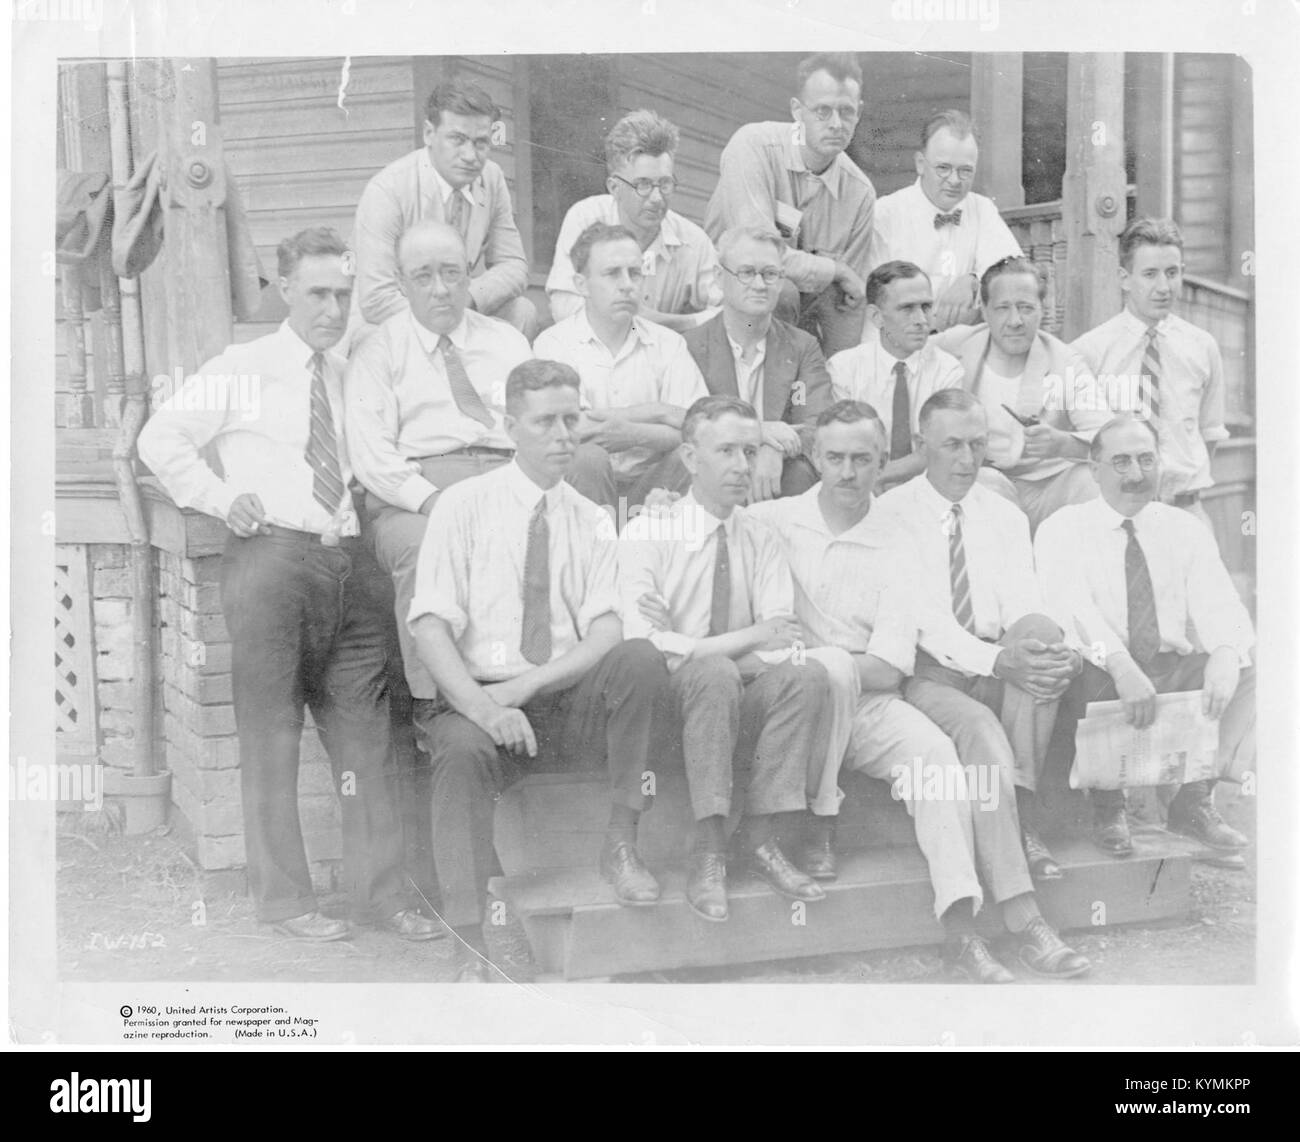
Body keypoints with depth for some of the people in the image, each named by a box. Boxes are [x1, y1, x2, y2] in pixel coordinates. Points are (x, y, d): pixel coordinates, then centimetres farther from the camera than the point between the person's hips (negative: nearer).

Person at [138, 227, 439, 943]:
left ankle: (378, 892, 9)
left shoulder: (350, 377, 16)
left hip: (346, 559, 5)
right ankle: (283, 899, 7)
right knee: (270, 732, -1)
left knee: (363, 731, 3)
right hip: (270, 555, -4)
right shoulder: (242, 370, 3)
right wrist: (221, 498, -5)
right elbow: (160, 439, 2)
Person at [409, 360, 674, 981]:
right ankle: (472, 958, -32)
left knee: (642, 659, -26)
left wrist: (529, 683, -18)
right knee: (464, 750, -35)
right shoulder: (464, 506, 3)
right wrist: (482, 705, -23)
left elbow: (606, 633, -1)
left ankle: (621, 843, -16)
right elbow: (431, 627, -7)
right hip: (476, 699, -2)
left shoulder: (592, 522, 12)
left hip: (571, 705, 2)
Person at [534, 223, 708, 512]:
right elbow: (573, 428, -16)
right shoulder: (553, 343, 1)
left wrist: (633, 434, -22)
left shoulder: (667, 344, 10)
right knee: (587, 458, -32)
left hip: (649, 480, 2)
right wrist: (657, 412, -8)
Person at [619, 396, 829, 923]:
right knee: (715, 673, -36)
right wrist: (745, 640, -19)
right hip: (672, 697, -4)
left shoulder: (760, 540, 10)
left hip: (743, 702, 4)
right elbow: (644, 644, -16)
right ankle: (708, 853, -29)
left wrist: (684, 642, -16)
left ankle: (761, 836, -19)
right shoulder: (647, 534, -3)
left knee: (807, 673, -25)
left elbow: (781, 642, -2)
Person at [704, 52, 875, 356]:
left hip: (796, 330, 6)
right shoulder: (753, 146, -19)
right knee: (780, 292, -33)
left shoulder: (860, 193, -3)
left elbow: (847, 303, 2)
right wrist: (836, 270, -17)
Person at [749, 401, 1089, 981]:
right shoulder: (768, 521, 7)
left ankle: (959, 927, -28)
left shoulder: (892, 553, 8)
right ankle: (820, 824, -20)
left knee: (932, 750, -25)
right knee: (831, 669, -35)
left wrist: (804, 654, -12)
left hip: (863, 703, 2)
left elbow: (889, 670, -1)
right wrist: (818, 662, -10)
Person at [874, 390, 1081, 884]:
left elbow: (1023, 606, 2)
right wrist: (993, 659, -28)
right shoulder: (891, 515, -1)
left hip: (998, 671, 4)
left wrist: (1055, 648, -23)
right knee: (977, 724, -34)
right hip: (927, 672, -4)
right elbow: (918, 615, -12)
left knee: (1040, 633, -28)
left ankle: (1021, 819, -28)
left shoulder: (1007, 518, 15)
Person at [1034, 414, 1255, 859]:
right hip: (1099, 675, -3)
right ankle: (1107, 806, -9)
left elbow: (1217, 602, -3)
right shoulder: (1062, 529, 1)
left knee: (1248, 674, -22)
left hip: (1174, 669, 3)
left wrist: (1225, 653, -28)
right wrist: (1121, 666, -36)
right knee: (1091, 683, -37)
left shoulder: (1185, 531, 12)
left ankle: (1195, 800, -5)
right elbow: (1071, 605, -17)